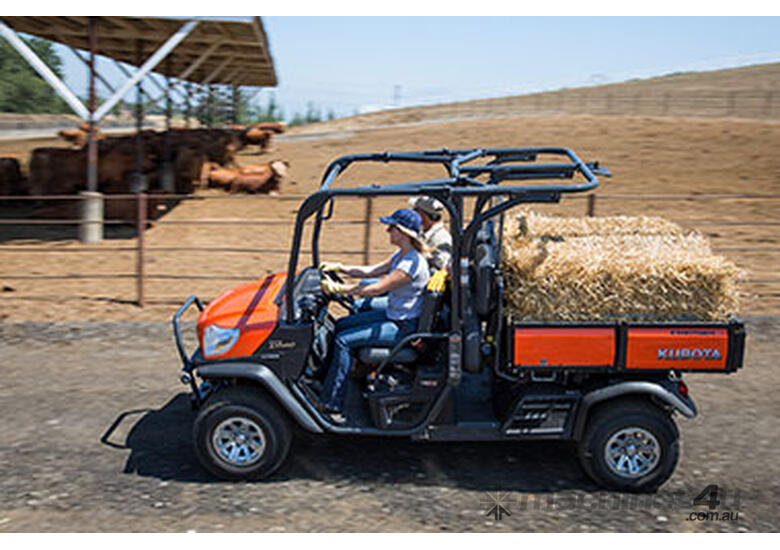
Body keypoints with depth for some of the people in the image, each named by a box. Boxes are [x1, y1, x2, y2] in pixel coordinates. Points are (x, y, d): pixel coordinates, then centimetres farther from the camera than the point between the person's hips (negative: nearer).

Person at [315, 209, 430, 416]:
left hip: (404, 327, -10)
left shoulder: (412, 262, -25)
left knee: (343, 340, -15)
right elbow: (371, 271, 11)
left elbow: (376, 289, -27)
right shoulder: (401, 255, 6)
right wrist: (339, 268, 3)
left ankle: (331, 403, -6)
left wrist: (338, 288, -24)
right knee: (340, 325, 12)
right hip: (393, 315, 10)